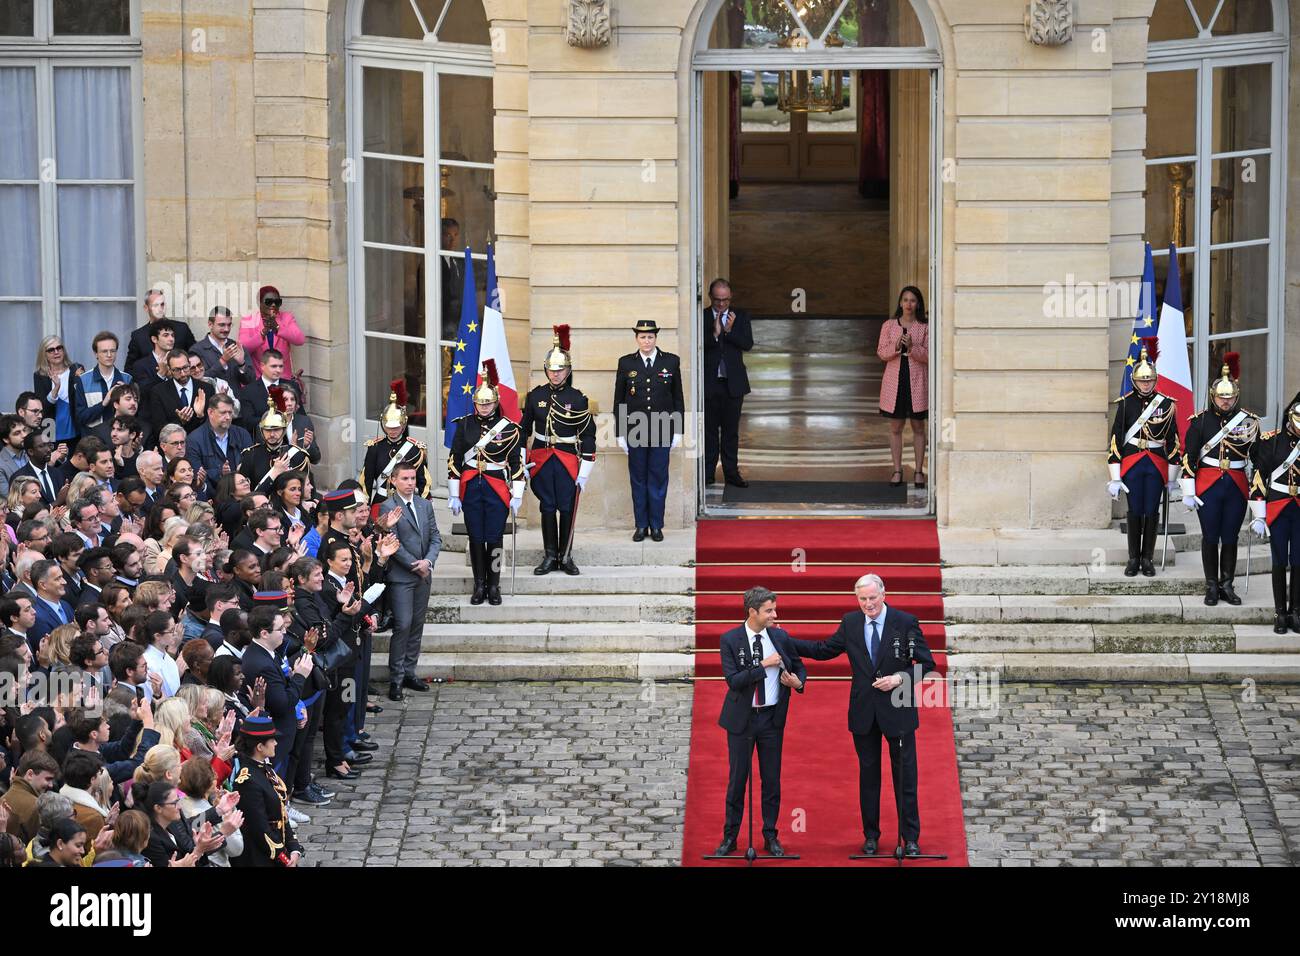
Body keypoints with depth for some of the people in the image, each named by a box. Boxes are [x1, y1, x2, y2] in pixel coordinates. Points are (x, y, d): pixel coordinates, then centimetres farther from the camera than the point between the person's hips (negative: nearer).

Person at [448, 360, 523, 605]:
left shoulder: (509, 428, -3)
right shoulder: (465, 425, 1)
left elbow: (517, 464, 1)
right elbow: (454, 460, 3)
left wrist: (517, 495, -1)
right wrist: (454, 494, 1)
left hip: (497, 490, -2)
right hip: (471, 488, 2)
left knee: (494, 538, 2)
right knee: (475, 538, 6)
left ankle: (494, 586, 13)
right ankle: (479, 586, 16)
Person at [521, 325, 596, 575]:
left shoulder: (577, 399, -4)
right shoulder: (536, 395, 3)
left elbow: (588, 435, -2)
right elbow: (524, 428, 12)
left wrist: (584, 470, -6)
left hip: (568, 459, -2)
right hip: (542, 459, 2)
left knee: (567, 508, 3)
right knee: (547, 508, 5)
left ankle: (566, 556, 12)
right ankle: (550, 556, 12)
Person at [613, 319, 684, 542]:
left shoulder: (671, 362, 3)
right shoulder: (626, 363, 3)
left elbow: (678, 398, 6)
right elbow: (619, 401, 5)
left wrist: (677, 431, 2)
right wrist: (620, 433, 1)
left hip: (662, 430, 0)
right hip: (635, 430, 0)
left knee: (658, 478, 2)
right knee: (638, 479, 4)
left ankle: (656, 525, 9)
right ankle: (641, 526, 11)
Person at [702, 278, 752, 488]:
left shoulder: (740, 318, 7)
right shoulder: (701, 318, 0)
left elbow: (748, 344, -4)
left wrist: (730, 330, -17)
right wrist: (714, 334, -23)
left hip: (733, 383, 2)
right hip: (709, 383, -2)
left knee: (731, 430, 6)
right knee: (709, 430, 2)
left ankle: (731, 472, 12)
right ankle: (708, 473, 7)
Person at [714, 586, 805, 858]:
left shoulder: (780, 637, 0)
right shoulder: (730, 640, -10)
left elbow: (798, 666, 13)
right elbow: (733, 680, -18)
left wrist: (799, 681, -10)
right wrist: (764, 665, -23)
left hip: (772, 717, 2)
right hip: (742, 718, -2)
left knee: (772, 779, 6)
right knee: (737, 779, 4)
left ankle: (771, 837, 16)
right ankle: (730, 837, 15)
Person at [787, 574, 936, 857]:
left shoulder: (906, 622, -8)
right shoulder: (851, 622, 1)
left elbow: (926, 663, -5)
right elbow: (824, 650, 8)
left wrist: (900, 678, -19)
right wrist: (785, 641, 1)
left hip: (897, 710, -3)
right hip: (863, 712, 3)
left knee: (905, 775, 2)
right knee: (868, 775, 11)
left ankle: (910, 838, 9)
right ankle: (870, 835, 20)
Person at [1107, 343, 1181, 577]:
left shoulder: (1166, 404, 1)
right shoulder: (1126, 404, -1)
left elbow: (1173, 441, 5)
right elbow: (1116, 439, -1)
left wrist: (1173, 476, 5)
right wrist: (1115, 477, -5)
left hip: (1156, 464, 0)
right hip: (1132, 464, 0)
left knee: (1151, 511, 4)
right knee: (1135, 511, 3)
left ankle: (1147, 558, 13)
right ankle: (1133, 558, 12)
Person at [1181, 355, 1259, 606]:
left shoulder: (1249, 421, 2)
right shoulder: (1200, 420, -2)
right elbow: (1189, 456, -2)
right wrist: (1188, 490, -6)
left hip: (1237, 488, 1)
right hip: (1208, 487, -1)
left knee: (1230, 538, 7)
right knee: (1210, 538, 4)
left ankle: (1227, 585, 16)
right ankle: (1212, 587, 13)